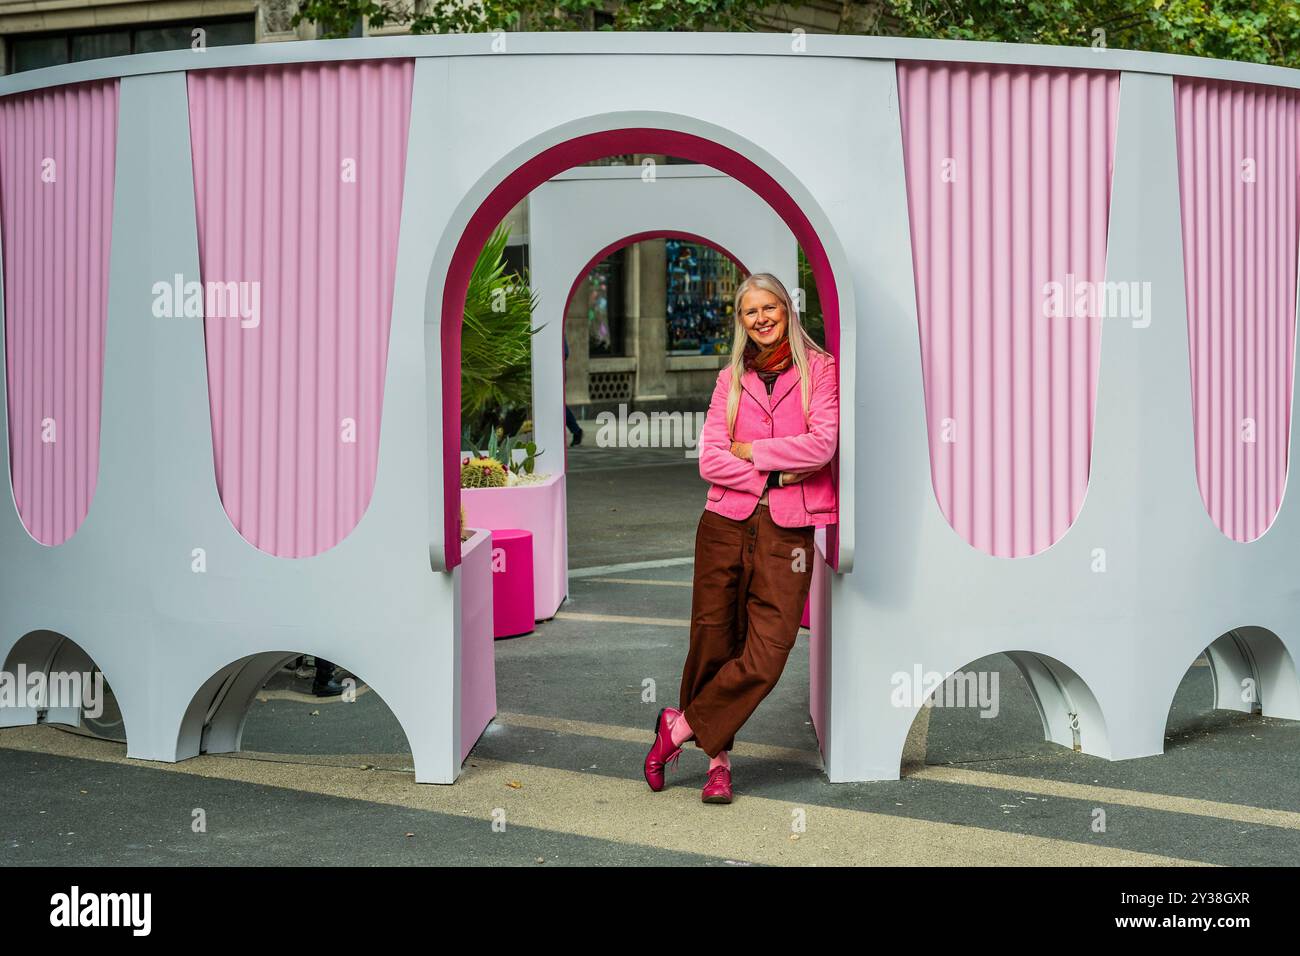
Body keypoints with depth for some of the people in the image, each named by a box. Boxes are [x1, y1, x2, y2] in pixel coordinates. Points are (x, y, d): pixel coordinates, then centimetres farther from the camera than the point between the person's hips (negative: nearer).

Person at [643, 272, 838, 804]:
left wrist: (751, 450, -2)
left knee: (766, 655, -11)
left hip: (787, 531, -2)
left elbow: (821, 445, -8)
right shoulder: (732, 379, 13)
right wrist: (775, 475, -8)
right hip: (726, 523, 2)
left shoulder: (820, 370, 6)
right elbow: (710, 460, 3)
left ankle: (681, 727, 5)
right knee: (714, 644, 1)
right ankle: (717, 759, 14)